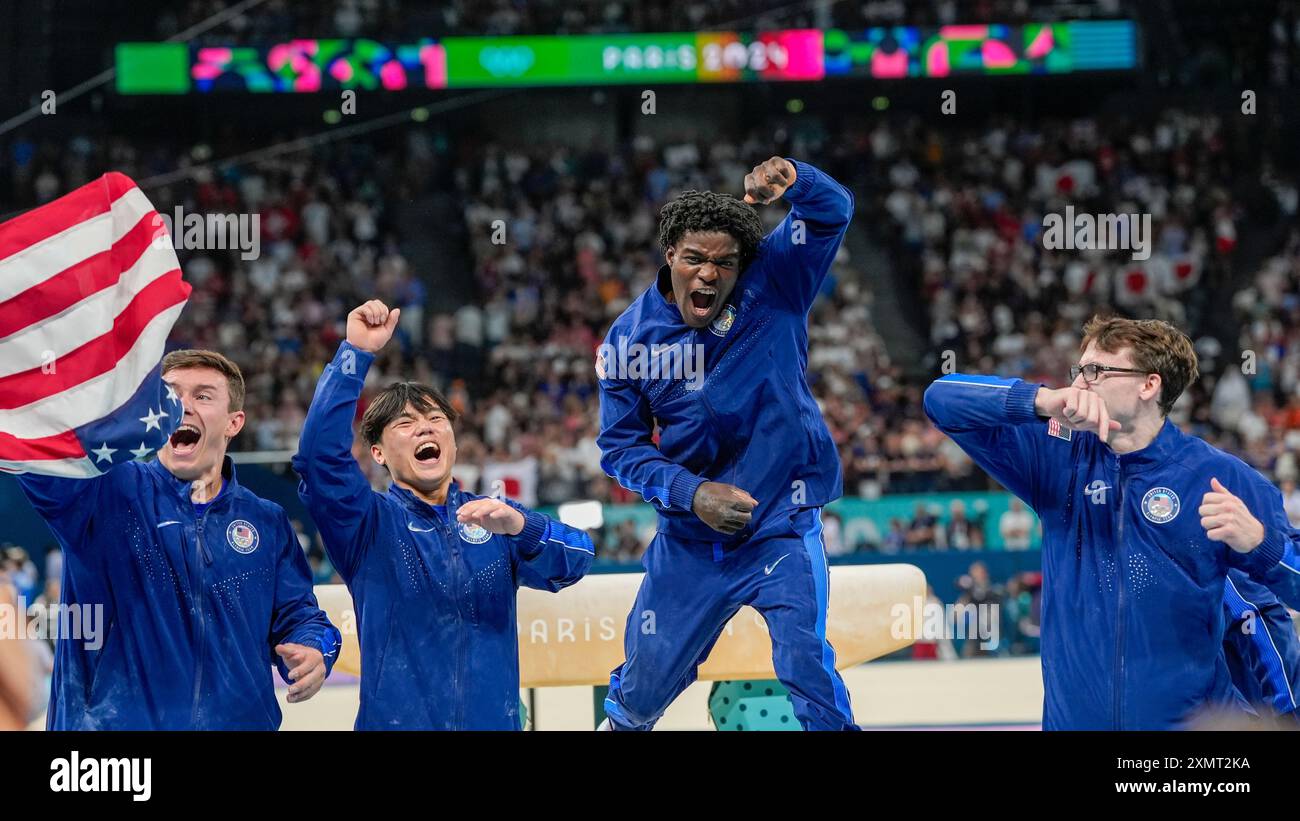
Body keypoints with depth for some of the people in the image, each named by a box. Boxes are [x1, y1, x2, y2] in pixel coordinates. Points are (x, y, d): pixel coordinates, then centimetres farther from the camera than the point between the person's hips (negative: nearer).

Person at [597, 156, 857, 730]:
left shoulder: (771, 286, -11)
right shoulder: (631, 338, -6)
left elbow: (832, 212, -18)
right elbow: (621, 446, -1)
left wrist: (792, 179, -39)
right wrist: (691, 491, -15)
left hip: (782, 526, -2)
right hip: (690, 539, 2)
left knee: (806, 664, -20)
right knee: (647, 675, 13)